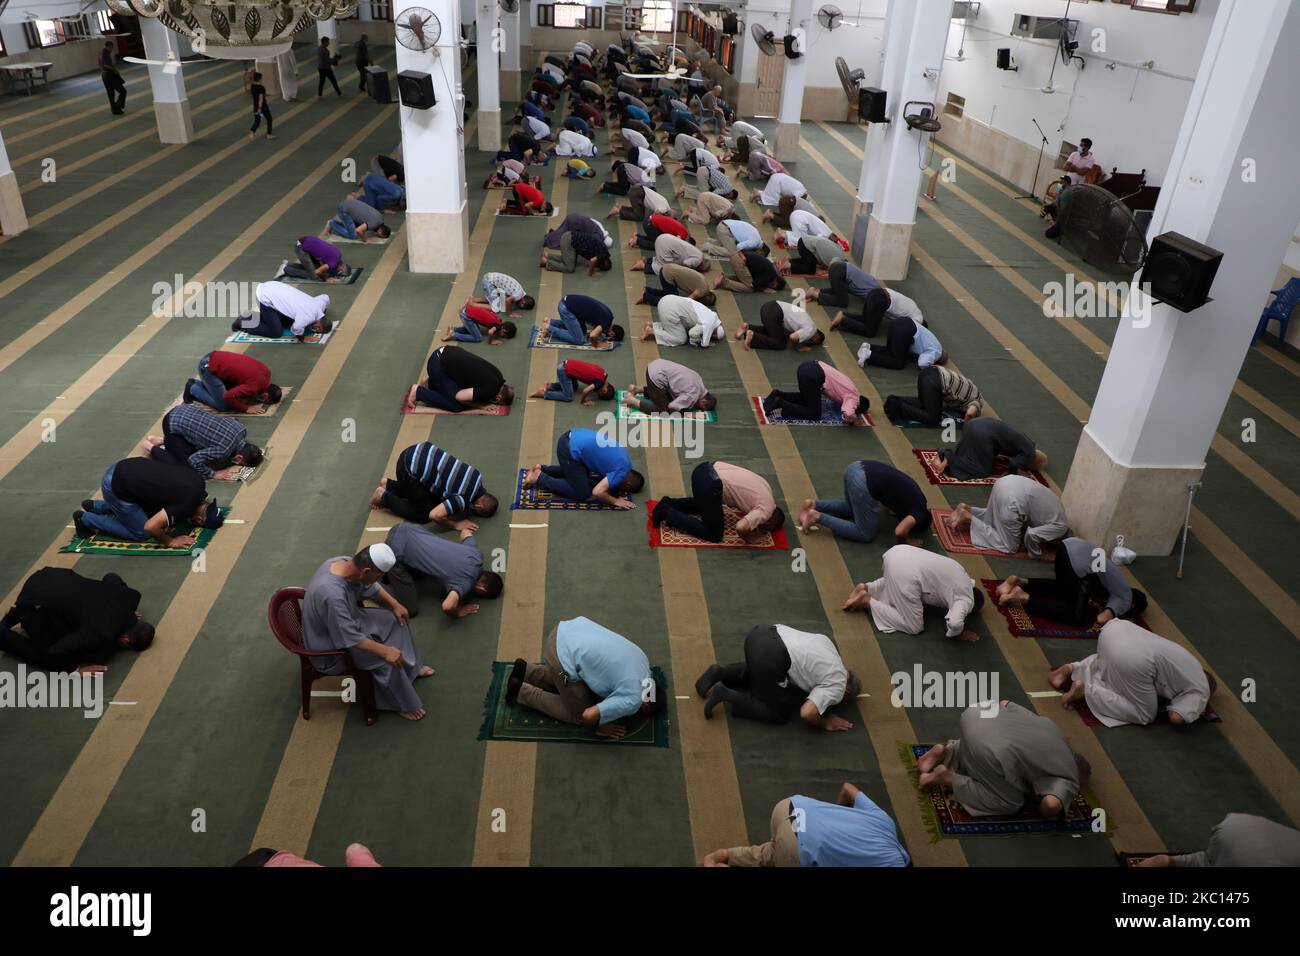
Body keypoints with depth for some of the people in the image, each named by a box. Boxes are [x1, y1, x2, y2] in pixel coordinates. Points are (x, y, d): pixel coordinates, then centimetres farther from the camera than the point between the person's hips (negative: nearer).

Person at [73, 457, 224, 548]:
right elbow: (151, 527, -26)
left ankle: (95, 506, 30)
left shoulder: (198, 481, -1)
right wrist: (170, 541, -9)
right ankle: (85, 519, 15)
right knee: (141, 533, 3)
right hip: (115, 487, -8)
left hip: (124, 468, 8)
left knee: (153, 511, 21)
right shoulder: (187, 502, -24)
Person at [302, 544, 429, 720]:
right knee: (386, 660, -17)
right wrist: (385, 651, -27)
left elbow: (370, 587, 5)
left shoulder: (345, 562, -16)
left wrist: (395, 604, 0)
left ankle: (411, 668, 28)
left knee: (396, 620, 8)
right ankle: (404, 704, 6)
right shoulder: (332, 595, -41)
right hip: (331, 648, -9)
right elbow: (350, 639, -33)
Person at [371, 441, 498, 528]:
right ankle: (384, 496, 13)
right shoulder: (463, 499, -20)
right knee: (423, 515, 2)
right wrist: (456, 525, -11)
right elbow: (434, 515, -25)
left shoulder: (477, 476, 5)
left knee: (435, 498, 24)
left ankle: (389, 485, 30)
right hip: (410, 467, -8)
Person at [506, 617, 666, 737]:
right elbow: (588, 716, -15)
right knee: (578, 713, 11)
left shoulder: (642, 659, 13)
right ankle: (522, 691, 14)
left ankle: (525, 671, 28)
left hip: (564, 631, 8)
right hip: (563, 657, -8)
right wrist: (598, 727, 4)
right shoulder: (632, 701, -10)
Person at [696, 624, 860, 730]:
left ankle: (719, 672, 19)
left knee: (756, 671, 40)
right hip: (769, 655, -8)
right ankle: (728, 696, 0)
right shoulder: (837, 686, 6)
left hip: (761, 632, 8)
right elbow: (807, 713, -7)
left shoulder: (826, 641, 28)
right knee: (779, 714, 12)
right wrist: (825, 723, 12)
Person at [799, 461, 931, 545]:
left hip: (857, 467, 9)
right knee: (866, 535, 6)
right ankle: (818, 517, -3)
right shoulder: (920, 513, 4)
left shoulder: (914, 498, 28)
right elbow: (899, 532, -10)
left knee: (852, 509, 35)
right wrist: (906, 542, 9)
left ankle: (813, 505, 16)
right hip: (863, 483, -9)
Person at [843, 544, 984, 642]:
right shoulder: (966, 600, 4)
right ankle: (867, 601, 2)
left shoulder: (964, 580, 29)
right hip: (905, 573, -9)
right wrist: (958, 633, 6)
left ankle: (865, 588, 18)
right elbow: (955, 622, -14)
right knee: (914, 627, 6)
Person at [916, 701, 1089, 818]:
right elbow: (1051, 805, -10)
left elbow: (1005, 703, 28)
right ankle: (948, 778, 4)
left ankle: (946, 752, 14)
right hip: (989, 752, -8)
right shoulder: (1068, 780, 8)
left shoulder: (1047, 726, 27)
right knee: (1010, 804, 13)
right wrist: (1043, 811, 12)